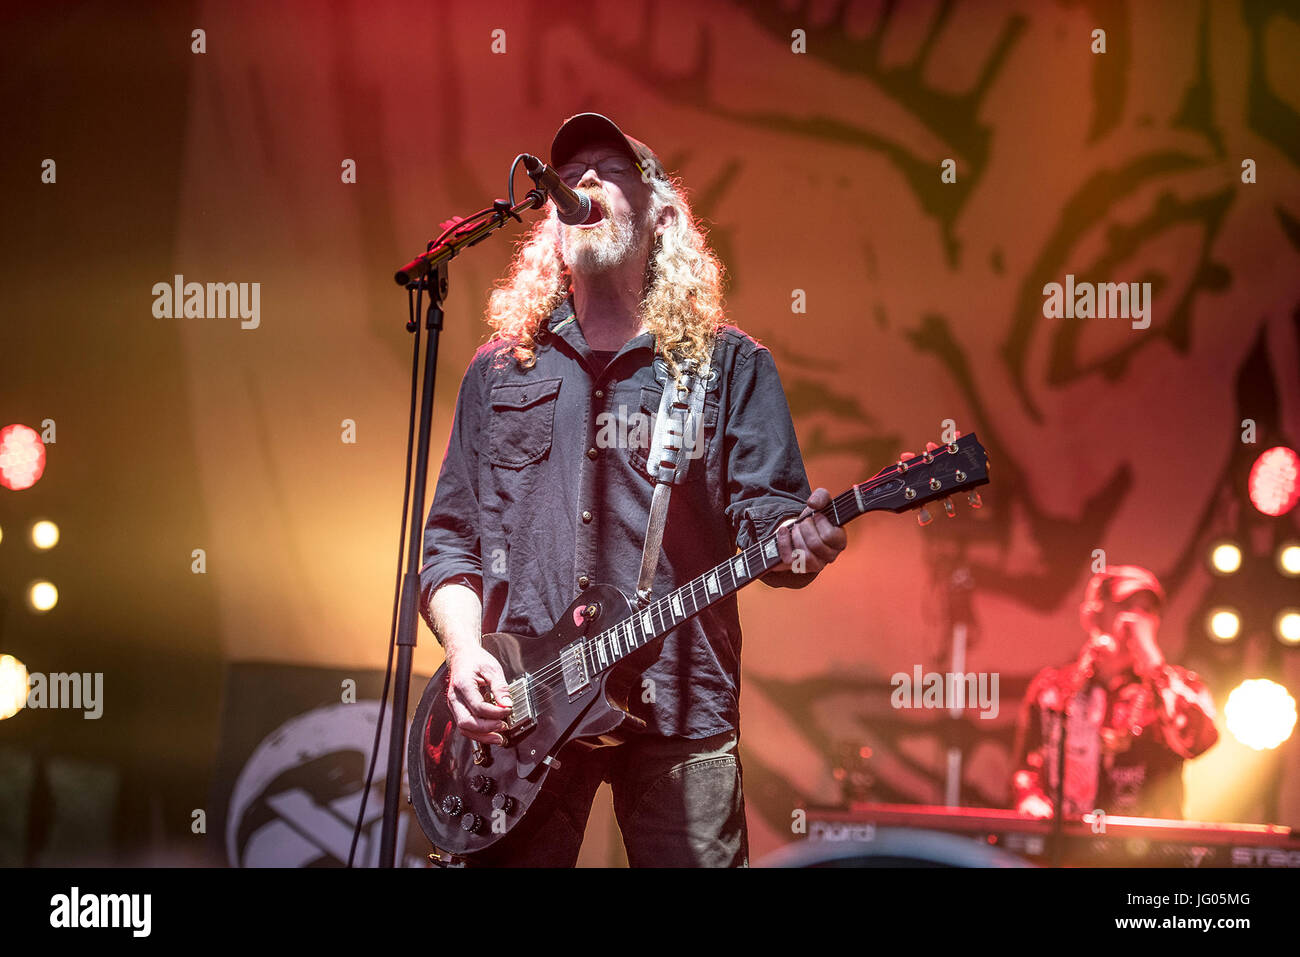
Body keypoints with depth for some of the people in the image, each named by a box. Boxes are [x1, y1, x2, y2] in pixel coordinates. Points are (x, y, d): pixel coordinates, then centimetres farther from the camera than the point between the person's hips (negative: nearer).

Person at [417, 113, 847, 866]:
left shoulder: (731, 366, 10)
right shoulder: (499, 371, 16)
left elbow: (766, 515, 3)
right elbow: (450, 537, 15)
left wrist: (796, 543, -21)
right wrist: (465, 650, -2)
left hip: (678, 710, -2)